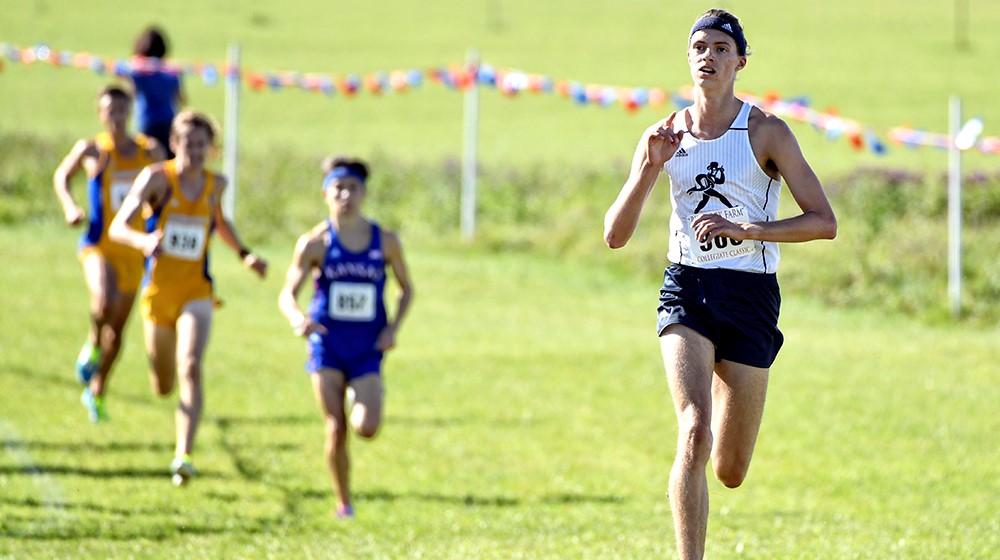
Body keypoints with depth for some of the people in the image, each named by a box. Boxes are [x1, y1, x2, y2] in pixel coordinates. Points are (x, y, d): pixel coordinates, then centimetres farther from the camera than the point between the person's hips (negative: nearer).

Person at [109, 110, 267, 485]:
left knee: (191, 369, -24)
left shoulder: (216, 185, 3)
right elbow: (118, 227, -20)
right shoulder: (157, 178, -9)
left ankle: (183, 456, -28)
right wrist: (143, 240, -41)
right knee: (162, 388, 14)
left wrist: (243, 254, 13)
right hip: (158, 291, 0)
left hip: (197, 292, 0)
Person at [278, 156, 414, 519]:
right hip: (327, 344, 0)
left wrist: (394, 327, -4)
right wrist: (296, 318, -30)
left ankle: (358, 399, 19)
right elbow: (288, 293, -7)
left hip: (368, 349, 1)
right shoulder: (315, 243, -5)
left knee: (367, 428, -16)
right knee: (336, 430, -5)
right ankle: (343, 503, 12)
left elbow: (406, 288, 12)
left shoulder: (386, 242, 0)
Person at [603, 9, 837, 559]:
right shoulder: (665, 135, 4)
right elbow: (614, 235, 2)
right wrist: (649, 168, -12)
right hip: (686, 288, 1)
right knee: (694, 434, -23)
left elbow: (824, 223, -8)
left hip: (750, 294, -1)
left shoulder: (766, 133, -4)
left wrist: (745, 229, -19)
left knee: (730, 471, 7)